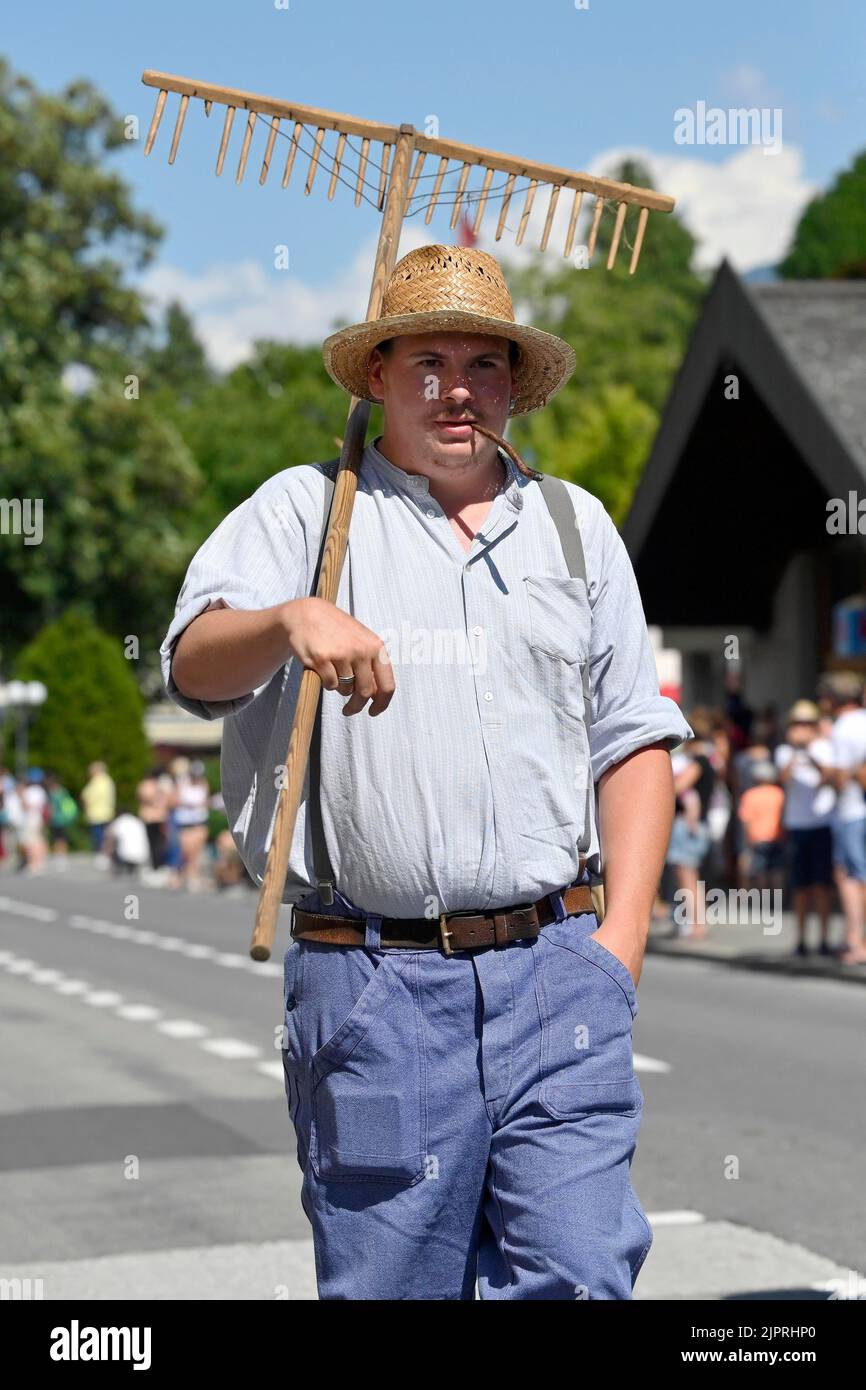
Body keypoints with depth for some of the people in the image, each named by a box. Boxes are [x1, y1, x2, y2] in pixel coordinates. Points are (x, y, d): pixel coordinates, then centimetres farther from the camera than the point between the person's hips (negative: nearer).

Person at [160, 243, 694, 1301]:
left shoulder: (577, 526, 17)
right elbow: (195, 665, -8)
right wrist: (291, 619, -31)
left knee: (580, 1274, -5)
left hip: (554, 966, 2)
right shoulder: (303, 510, 7)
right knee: (385, 1282, 4)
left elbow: (632, 736, 17)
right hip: (371, 979, -2)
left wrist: (623, 929, 5)